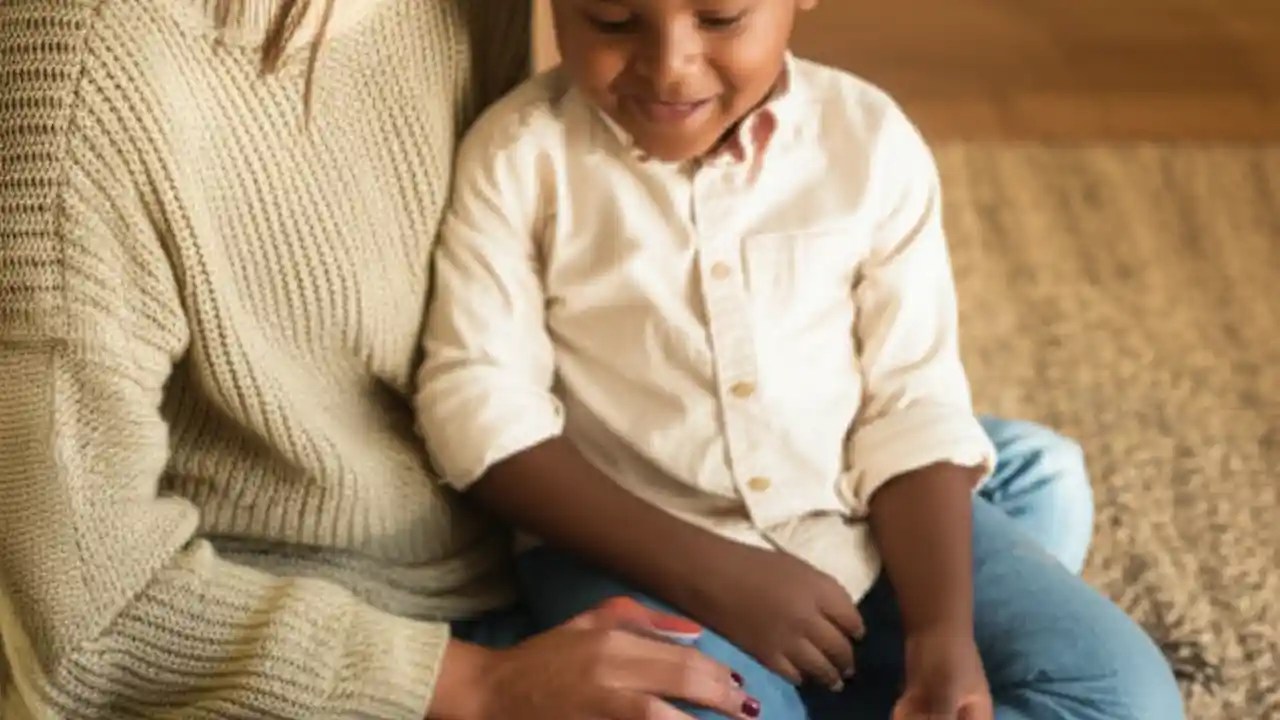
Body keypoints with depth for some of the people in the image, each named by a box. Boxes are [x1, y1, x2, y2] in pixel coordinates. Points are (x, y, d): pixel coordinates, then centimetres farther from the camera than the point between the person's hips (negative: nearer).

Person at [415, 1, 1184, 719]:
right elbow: (479, 406, -12)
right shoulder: (521, 154, -9)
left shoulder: (870, 139, -4)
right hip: (640, 555, -3)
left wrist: (941, 632, -17)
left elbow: (913, 403, -2)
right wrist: (709, 573, -20)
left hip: (870, 523, 3)